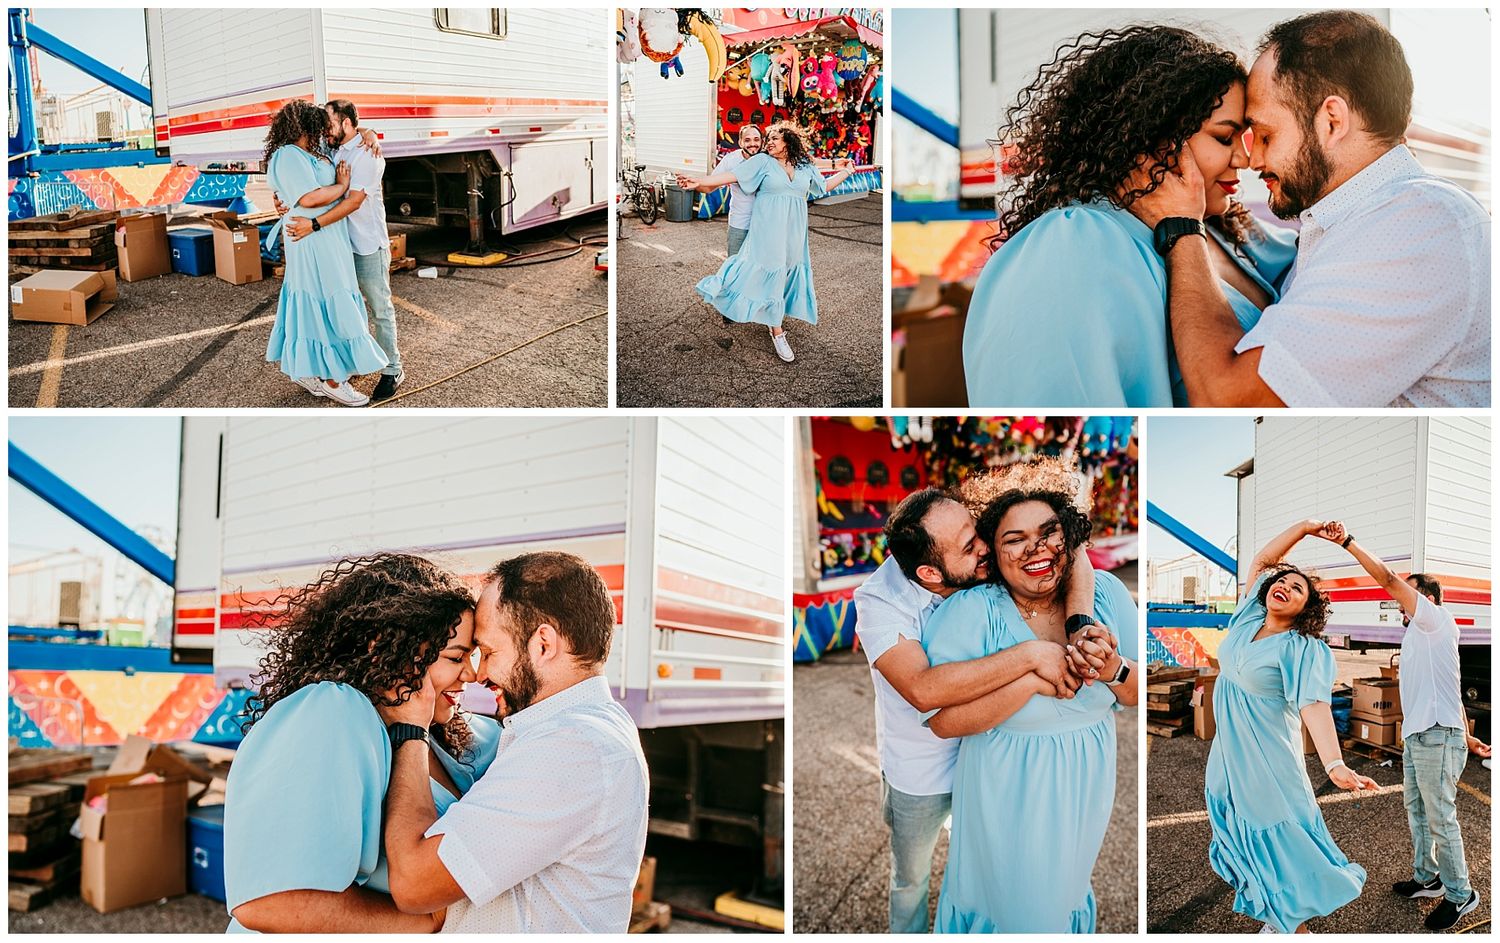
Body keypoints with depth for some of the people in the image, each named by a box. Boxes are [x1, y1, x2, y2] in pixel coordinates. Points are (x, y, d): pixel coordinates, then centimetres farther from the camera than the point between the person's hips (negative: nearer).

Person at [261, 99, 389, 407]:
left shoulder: (316, 151, 13)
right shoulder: (289, 157, -15)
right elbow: (308, 198, -28)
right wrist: (342, 186, -14)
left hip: (330, 241, 10)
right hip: (314, 243, -10)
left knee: (314, 308, 15)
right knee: (326, 309, -4)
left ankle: (307, 371, 23)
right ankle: (332, 381, 3)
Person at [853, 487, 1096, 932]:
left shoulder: (983, 558, -23)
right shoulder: (880, 601, -34)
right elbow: (924, 689, -47)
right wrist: (1031, 655, -47)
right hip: (921, 775, -3)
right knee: (911, 877, 24)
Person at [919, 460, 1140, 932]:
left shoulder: (1105, 594, -10)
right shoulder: (973, 610, -22)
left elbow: (1140, 694, -3)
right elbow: (941, 718, -28)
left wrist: (1113, 671, -26)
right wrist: (1035, 677, -34)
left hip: (1084, 791, 4)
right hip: (1008, 800, -4)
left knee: (1066, 889, 28)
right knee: (1013, 897, 16)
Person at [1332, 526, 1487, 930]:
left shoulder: (1436, 620, -9)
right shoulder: (1419, 635, 18)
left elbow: (1388, 579, -20)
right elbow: (1450, 691, 23)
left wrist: (1349, 542, -22)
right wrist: (1467, 736, 25)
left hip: (1437, 737, -10)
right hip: (1417, 735, 10)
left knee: (1440, 818, -4)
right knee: (1417, 812, 18)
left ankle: (1460, 894, 7)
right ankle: (1427, 878, 30)